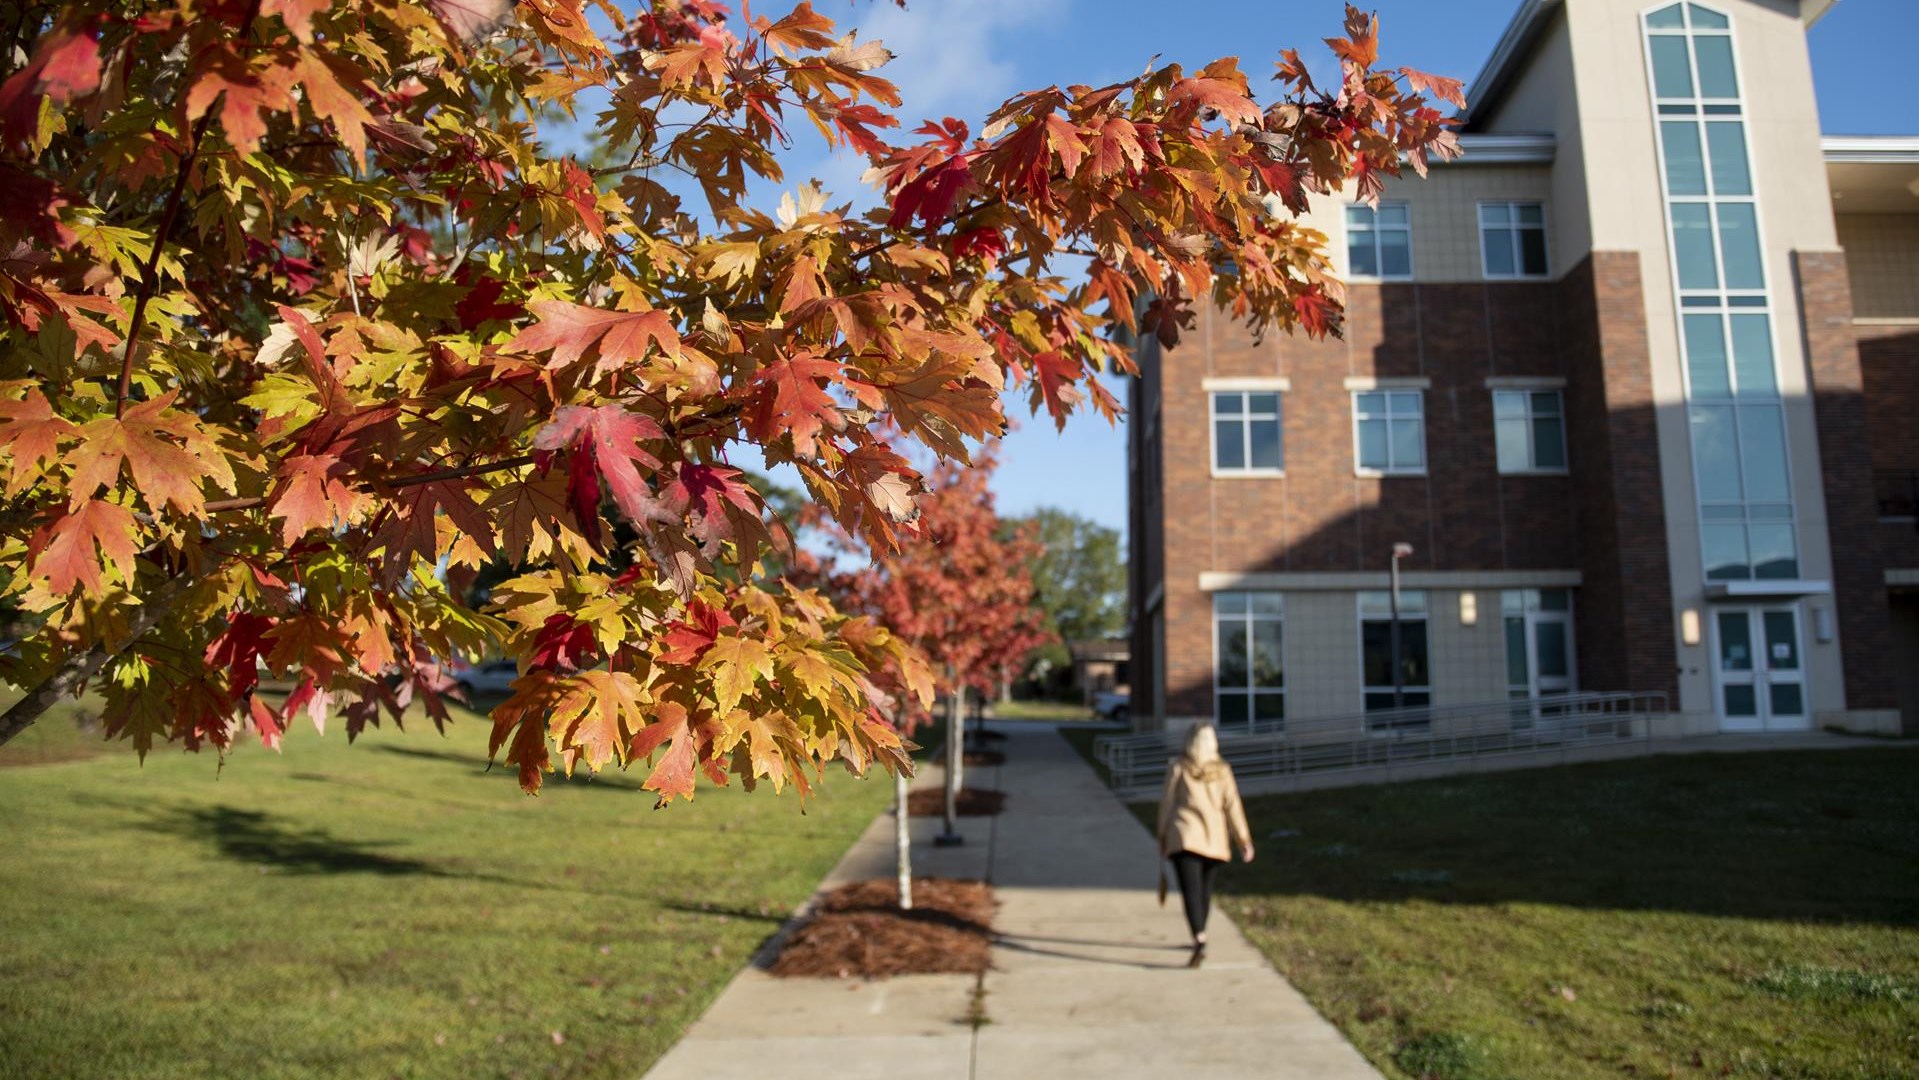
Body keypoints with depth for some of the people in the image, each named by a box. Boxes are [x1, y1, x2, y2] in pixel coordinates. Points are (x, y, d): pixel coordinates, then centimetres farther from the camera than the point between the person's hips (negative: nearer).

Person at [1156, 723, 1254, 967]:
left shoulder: (1177, 766, -1)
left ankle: (1199, 942, -24)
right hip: (1214, 838, 4)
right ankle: (1199, 938, 32)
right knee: (1204, 888, 20)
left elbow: (1167, 803, 1)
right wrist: (1244, 840, 1)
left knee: (1191, 890, -9)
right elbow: (1232, 806, 0)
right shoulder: (1222, 769, 5)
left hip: (1184, 836, -4)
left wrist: (1163, 837, 11)